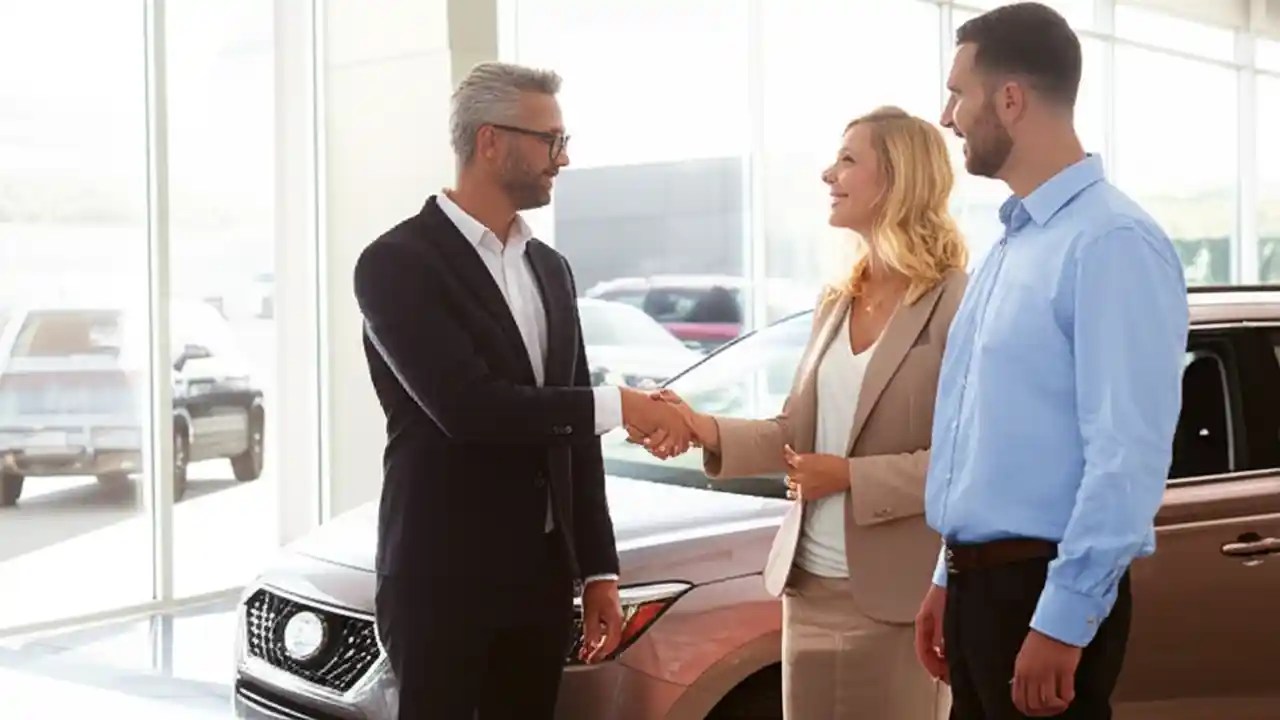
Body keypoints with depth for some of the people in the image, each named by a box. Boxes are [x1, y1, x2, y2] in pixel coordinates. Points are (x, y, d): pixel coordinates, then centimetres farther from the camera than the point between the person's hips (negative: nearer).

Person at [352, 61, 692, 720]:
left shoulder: (550, 269, 13)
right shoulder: (397, 262, -9)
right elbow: (468, 408, -21)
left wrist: (597, 569, 10)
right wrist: (616, 407, -14)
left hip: (541, 576, 6)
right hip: (442, 576, -6)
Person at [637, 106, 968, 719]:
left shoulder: (959, 305, -12)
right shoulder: (835, 306, 11)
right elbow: (796, 432, 10)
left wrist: (851, 476, -19)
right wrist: (707, 430, -5)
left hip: (894, 594, -7)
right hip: (810, 584, 7)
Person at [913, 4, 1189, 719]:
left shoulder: (1110, 242, -16)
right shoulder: (1010, 244, 13)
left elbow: (1128, 456, -21)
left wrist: (1061, 621, -21)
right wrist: (952, 578, 17)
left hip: (1043, 591, -8)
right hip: (980, 579, 8)